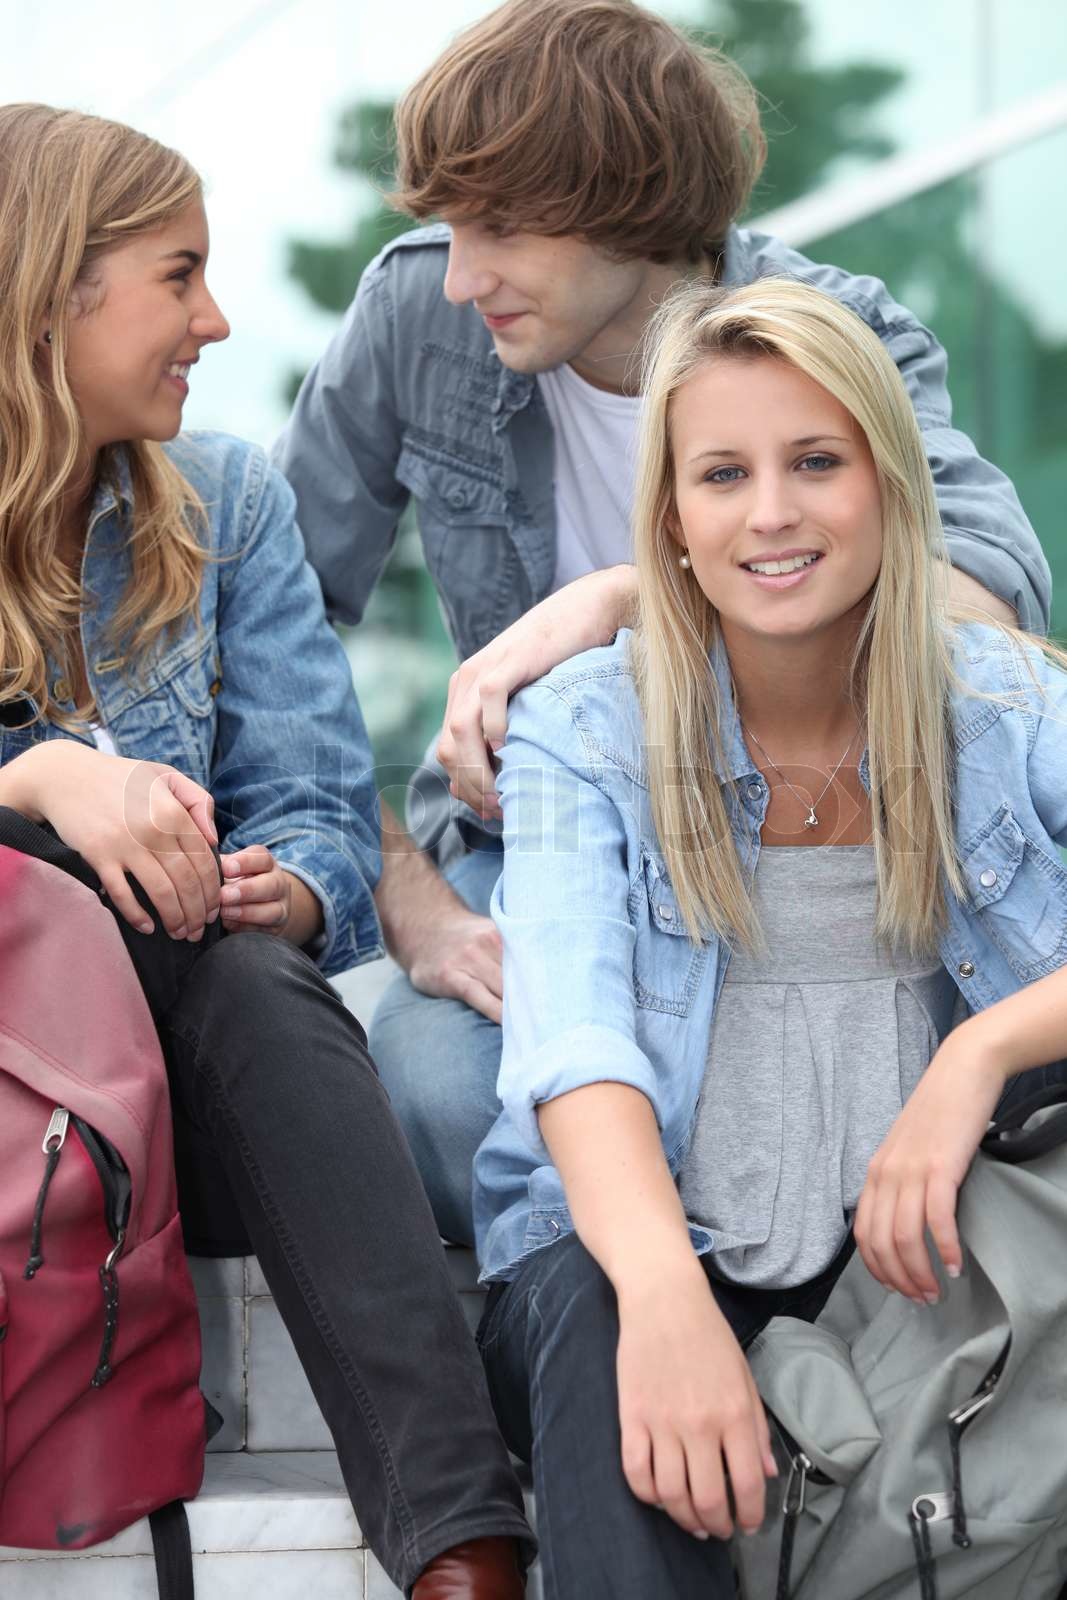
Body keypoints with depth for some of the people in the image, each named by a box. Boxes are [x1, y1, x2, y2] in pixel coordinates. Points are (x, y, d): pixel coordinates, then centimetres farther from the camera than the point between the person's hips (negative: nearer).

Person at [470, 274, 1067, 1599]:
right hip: (646, 1255, -1)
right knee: (588, 1321, -34)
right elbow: (572, 1039, -16)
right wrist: (663, 1290, -35)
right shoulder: (582, 732, 2)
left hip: (935, 1264, 1)